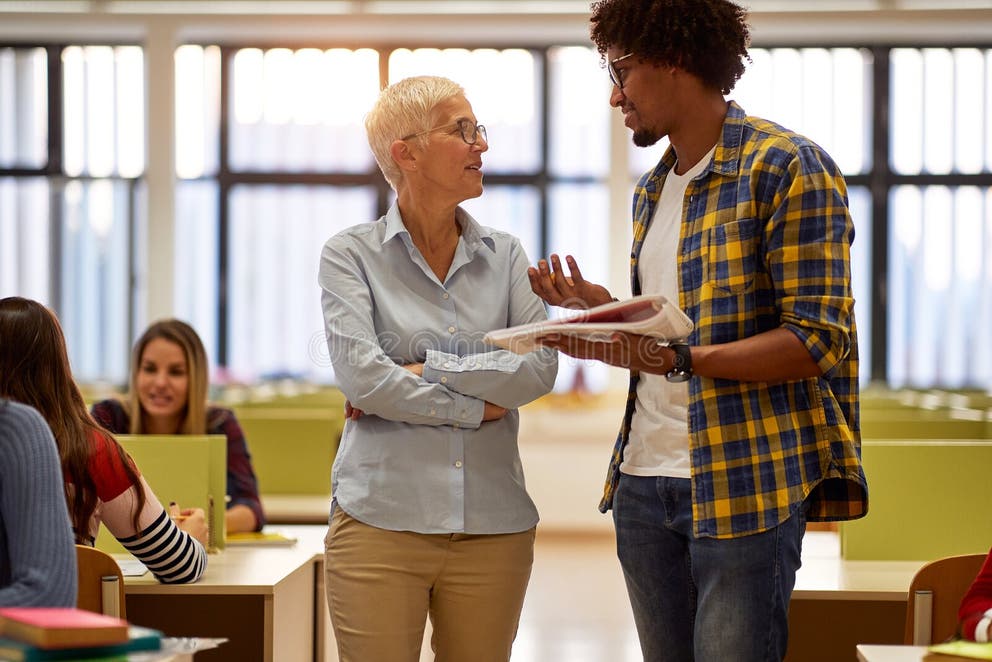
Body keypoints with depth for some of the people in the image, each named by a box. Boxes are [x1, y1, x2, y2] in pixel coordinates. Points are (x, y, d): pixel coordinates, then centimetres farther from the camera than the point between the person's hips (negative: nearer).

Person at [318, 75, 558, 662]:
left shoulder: (505, 256, 10)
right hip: (381, 520, -3)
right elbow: (361, 376, -12)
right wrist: (478, 405, -7)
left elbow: (540, 368, -4)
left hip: (494, 526, 3)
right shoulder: (351, 255, 1)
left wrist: (423, 371, -10)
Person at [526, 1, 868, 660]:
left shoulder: (787, 167, -9)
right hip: (644, 477, 8)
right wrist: (607, 311, 5)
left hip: (744, 485, -7)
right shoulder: (653, 190, 16)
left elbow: (817, 342, -16)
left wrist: (679, 358, -26)